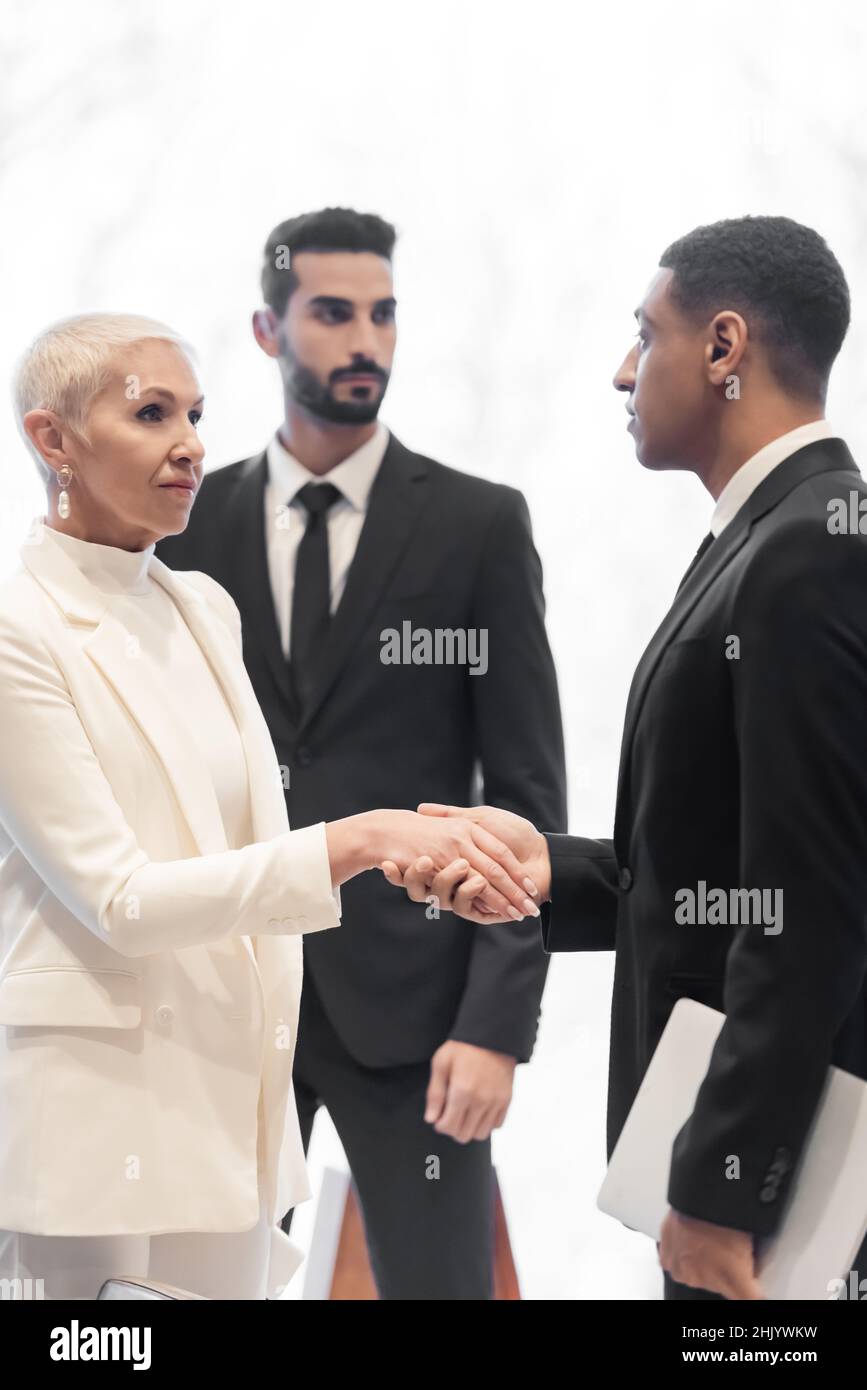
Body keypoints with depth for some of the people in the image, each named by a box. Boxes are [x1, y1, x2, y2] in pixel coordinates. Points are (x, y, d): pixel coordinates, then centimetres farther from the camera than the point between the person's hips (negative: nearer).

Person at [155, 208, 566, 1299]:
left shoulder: (479, 524, 0)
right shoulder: (193, 525, 6)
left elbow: (527, 792, -2)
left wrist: (498, 1023, -10)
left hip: (409, 994, -2)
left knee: (437, 1278, -1)